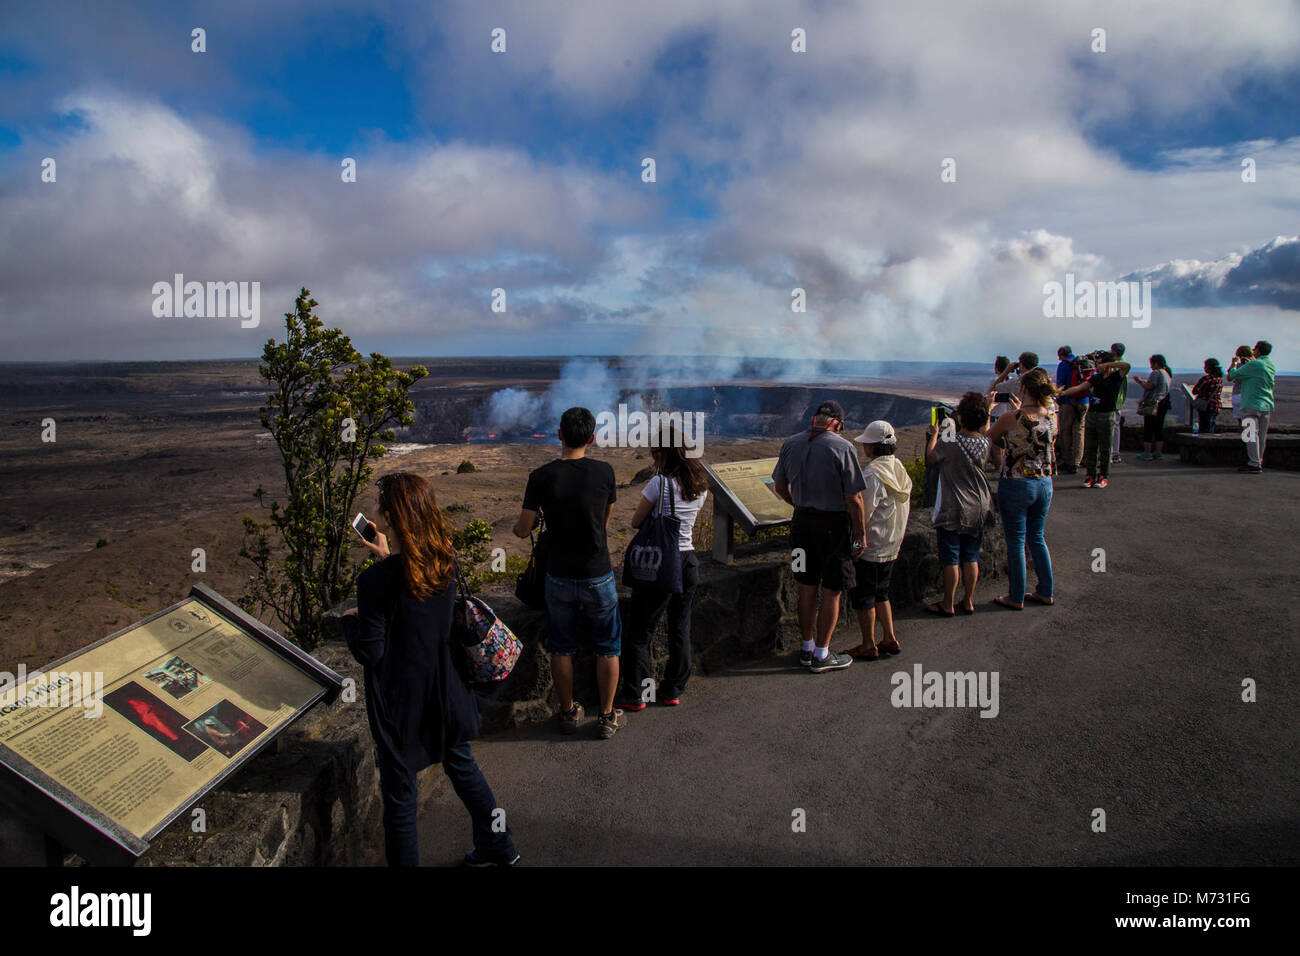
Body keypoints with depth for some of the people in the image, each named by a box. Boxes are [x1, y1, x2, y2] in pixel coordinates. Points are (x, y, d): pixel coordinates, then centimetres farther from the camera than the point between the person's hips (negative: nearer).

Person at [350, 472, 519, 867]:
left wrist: (351, 623, 0)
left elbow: (370, 652, -18)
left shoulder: (377, 580, -27)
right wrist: (388, 559, 18)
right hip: (446, 690, 7)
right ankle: (499, 848, 43)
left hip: (400, 701, -6)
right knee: (461, 765, 27)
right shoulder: (447, 560, -8)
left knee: (399, 793, 13)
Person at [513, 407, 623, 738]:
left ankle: (568, 713, 30)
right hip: (598, 576, -1)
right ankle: (607, 716, 24)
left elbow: (523, 530, -6)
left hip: (559, 577, 1)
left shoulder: (541, 477, -11)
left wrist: (515, 526, 18)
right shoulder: (604, 471, -10)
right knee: (607, 648, 15)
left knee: (561, 648, 17)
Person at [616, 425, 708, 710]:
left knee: (639, 632, 6)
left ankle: (635, 696, 11)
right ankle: (673, 691, 23)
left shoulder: (659, 483, -15)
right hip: (688, 560, 6)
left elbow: (636, 522, -7)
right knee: (680, 629, 15)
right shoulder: (700, 485, 4)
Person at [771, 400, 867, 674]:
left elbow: (779, 487, 11)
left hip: (802, 521, 5)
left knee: (807, 588, 16)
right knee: (831, 592, 6)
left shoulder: (791, 444, 2)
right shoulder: (842, 448, -15)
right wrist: (861, 534, -7)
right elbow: (853, 499, -16)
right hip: (834, 525, -5)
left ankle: (807, 648, 28)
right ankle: (821, 655, 15)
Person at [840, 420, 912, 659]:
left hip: (869, 549, -9)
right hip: (891, 547, 9)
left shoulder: (872, 474, -22)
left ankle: (868, 646, 12)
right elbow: (905, 510, 15)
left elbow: (861, 514, -22)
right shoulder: (900, 470, 6)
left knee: (863, 597, 4)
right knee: (880, 594, 21)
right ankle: (890, 639, 24)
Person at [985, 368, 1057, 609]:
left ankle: (1017, 597, 16)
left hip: (1016, 486, -5)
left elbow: (986, 441, -3)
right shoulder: (1052, 417, -4)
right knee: (1037, 537, 21)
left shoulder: (1011, 419, -19)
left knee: (1016, 542, 7)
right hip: (1044, 484, 5)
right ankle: (1046, 592, 29)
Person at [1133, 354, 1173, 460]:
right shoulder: (1168, 374, 16)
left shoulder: (1156, 373, -12)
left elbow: (1148, 386, -20)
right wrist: (1142, 381, 20)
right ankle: (1159, 453, 12)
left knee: (1148, 429, -4)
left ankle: (1147, 454, -4)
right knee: (1159, 429, 11)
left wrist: (1140, 381, -4)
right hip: (1164, 403, 9)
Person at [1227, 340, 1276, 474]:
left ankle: (1255, 464, -9)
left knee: (1251, 435, -6)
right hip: (1267, 405, 7)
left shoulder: (1253, 365, -12)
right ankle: (1258, 462, 14)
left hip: (1251, 405, -7)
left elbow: (1233, 375, -5)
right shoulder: (1272, 366, 11)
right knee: (1261, 436, 9)